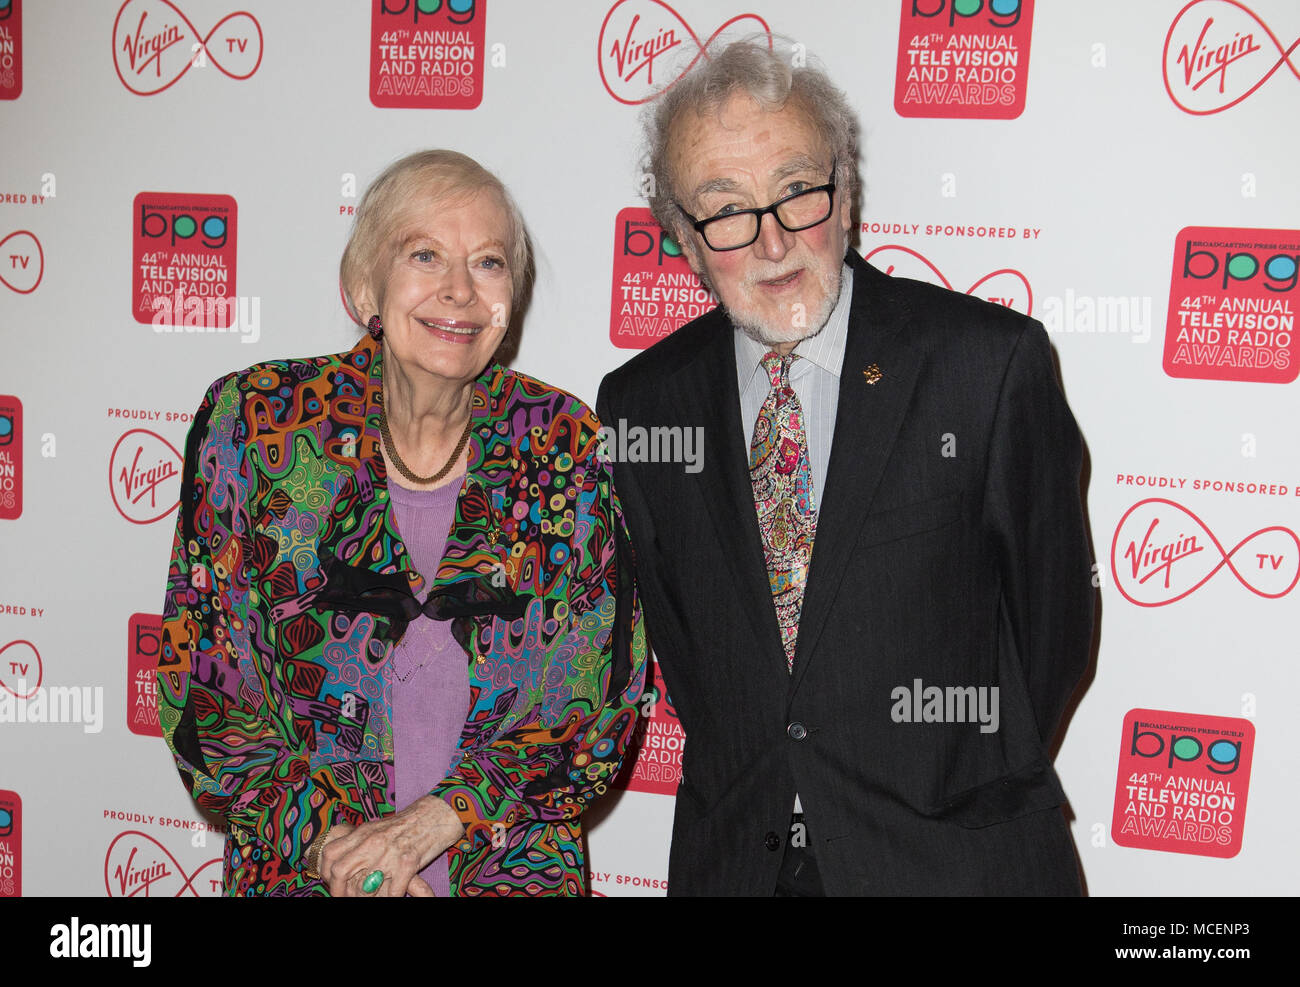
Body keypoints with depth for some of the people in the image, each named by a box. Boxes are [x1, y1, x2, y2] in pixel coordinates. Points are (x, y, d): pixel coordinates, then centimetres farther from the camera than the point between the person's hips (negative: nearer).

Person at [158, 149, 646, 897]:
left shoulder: (566, 444, -8)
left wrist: (434, 820, -16)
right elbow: (204, 683, -5)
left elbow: (602, 697, -7)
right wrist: (328, 836, -14)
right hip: (301, 868, 0)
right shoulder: (252, 422, -9)